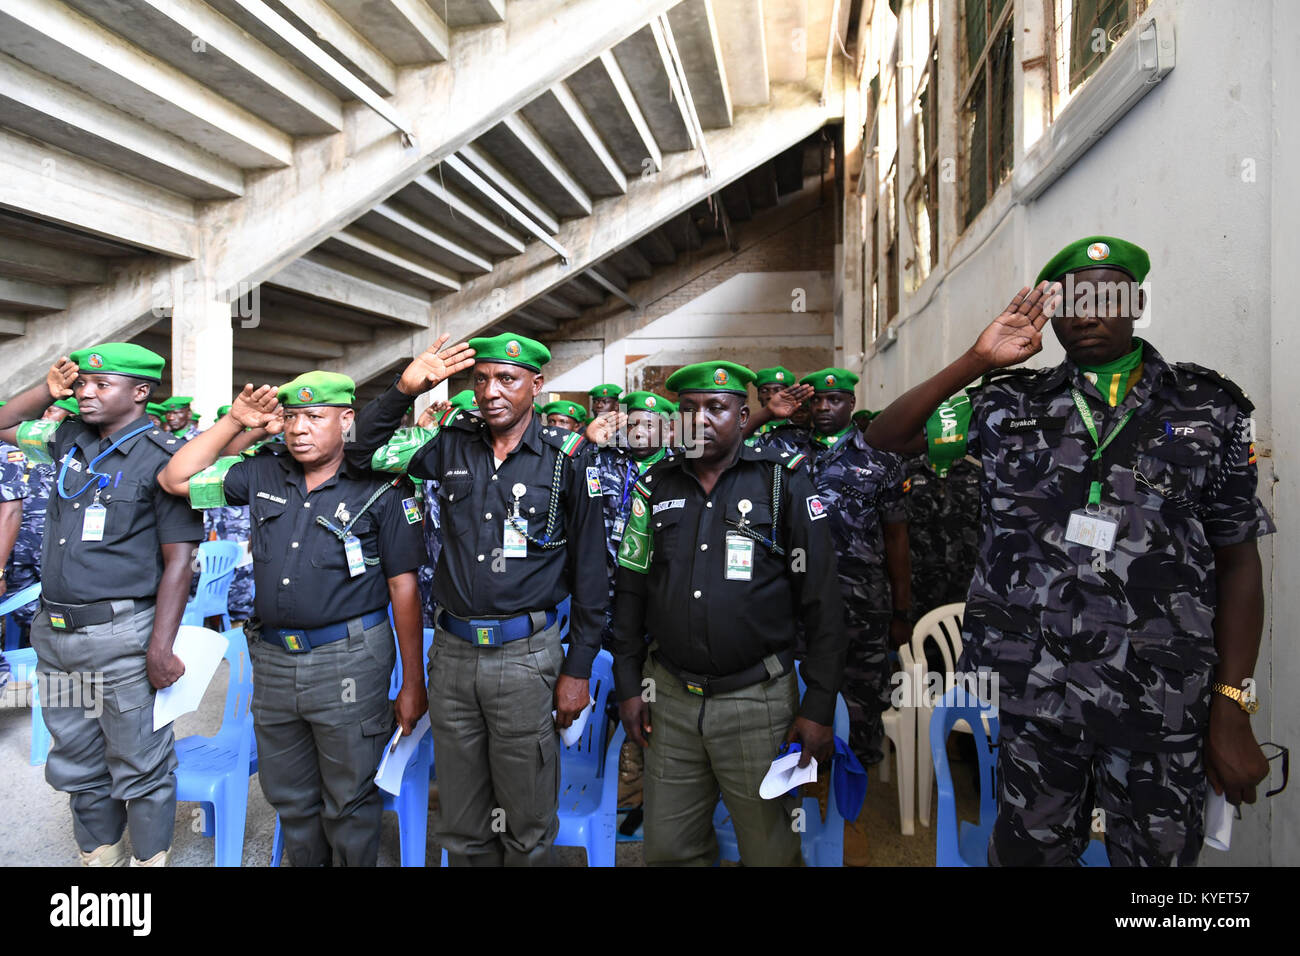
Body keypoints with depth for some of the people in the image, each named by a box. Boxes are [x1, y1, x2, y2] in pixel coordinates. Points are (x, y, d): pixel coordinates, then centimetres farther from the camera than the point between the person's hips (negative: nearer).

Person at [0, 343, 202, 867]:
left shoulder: (163, 457, -11)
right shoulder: (70, 439, 8)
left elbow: (178, 560, -14)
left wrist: (160, 648, -19)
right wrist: (48, 389, 6)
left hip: (123, 633, -7)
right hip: (55, 632, 7)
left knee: (139, 769, 3)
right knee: (77, 765, 18)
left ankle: (149, 859, 20)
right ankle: (97, 855, 34)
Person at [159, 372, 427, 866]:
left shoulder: (382, 491, -9)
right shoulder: (262, 475, 5)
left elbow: (403, 589, -9)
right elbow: (175, 478, 10)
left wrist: (412, 684, -10)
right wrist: (233, 421, 0)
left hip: (348, 661, -5)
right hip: (272, 659, 5)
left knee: (348, 801, 8)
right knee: (288, 796, 21)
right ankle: (307, 861, 43)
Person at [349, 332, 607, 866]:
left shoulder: (568, 457, -5)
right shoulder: (451, 446, 4)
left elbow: (589, 567, -3)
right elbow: (361, 449, 12)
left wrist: (578, 668, -3)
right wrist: (404, 391, -5)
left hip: (526, 656, -3)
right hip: (452, 652, 3)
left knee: (526, 822, 11)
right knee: (460, 824, 18)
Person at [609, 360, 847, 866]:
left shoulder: (783, 482, -5)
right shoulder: (656, 485, 5)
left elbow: (823, 604, -7)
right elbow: (631, 592, 10)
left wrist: (819, 708, -9)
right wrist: (628, 686, 6)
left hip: (757, 699, -3)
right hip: (670, 695, 3)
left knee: (768, 851, 13)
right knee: (667, 850, 15)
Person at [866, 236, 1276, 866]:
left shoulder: (1210, 407, 5)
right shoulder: (1010, 405, 5)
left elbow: (1238, 562, 4)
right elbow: (883, 438, 1)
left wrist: (1232, 710, -2)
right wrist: (976, 362, -8)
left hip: (1162, 703, 0)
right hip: (1025, 695, 0)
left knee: (1160, 852, 14)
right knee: (1029, 849, 15)